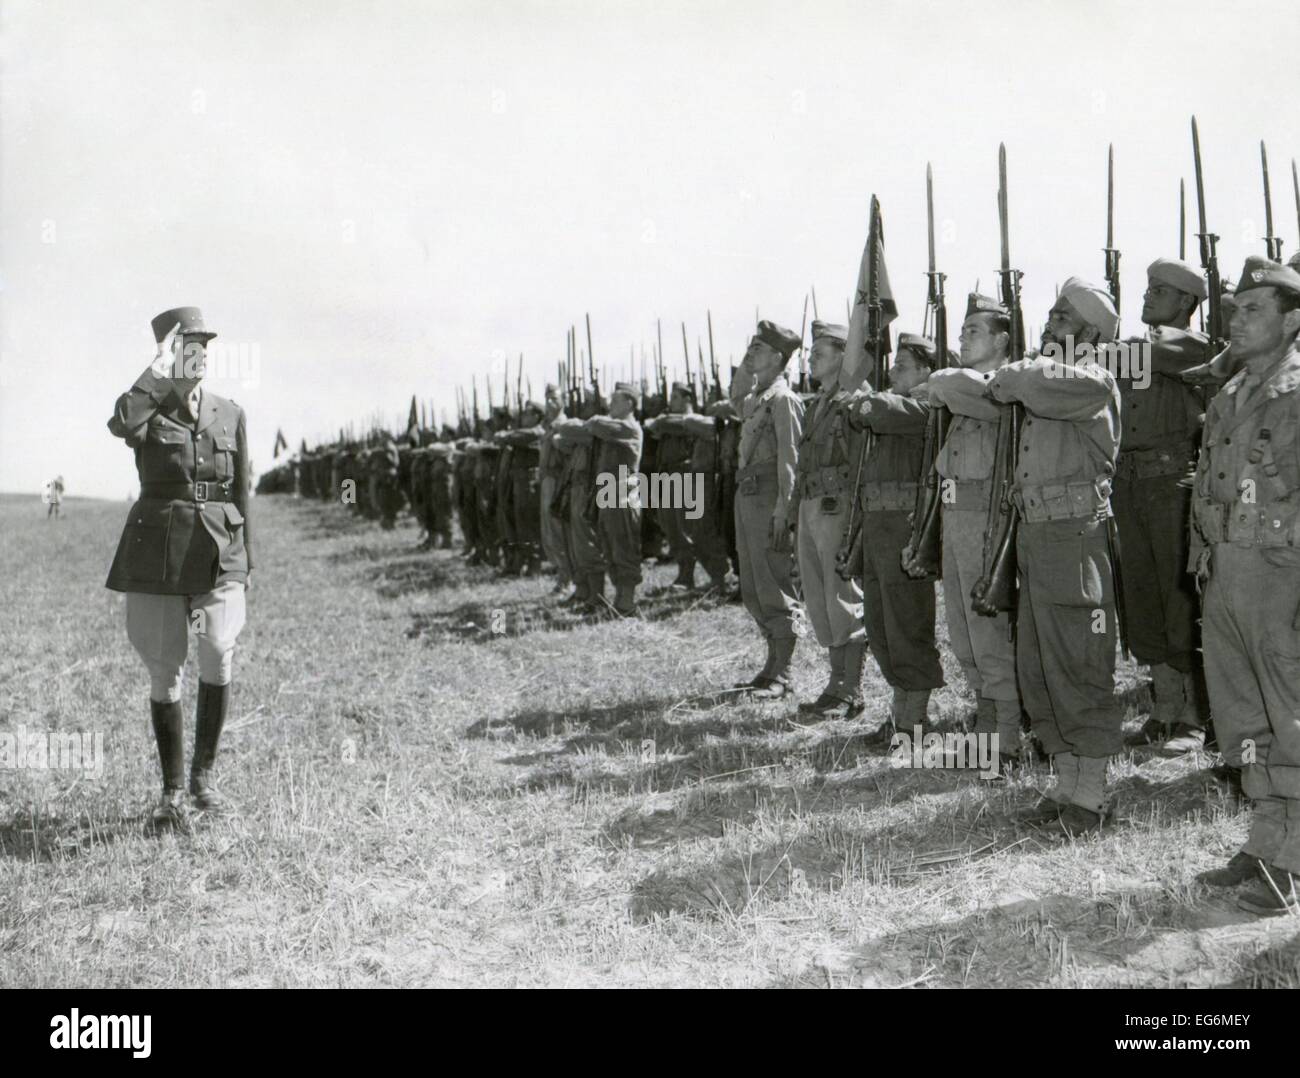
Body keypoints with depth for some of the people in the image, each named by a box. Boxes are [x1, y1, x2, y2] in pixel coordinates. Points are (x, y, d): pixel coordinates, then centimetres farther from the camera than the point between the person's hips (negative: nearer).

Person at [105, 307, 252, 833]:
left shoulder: (230, 415, 10)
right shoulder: (149, 411, 2)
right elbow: (121, 423, -25)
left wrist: (245, 561, 12)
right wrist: (161, 371, -16)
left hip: (218, 552, 1)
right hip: (156, 553, -1)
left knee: (219, 657, -16)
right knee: (164, 672, 3)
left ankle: (203, 773, 6)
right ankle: (171, 792, 18)